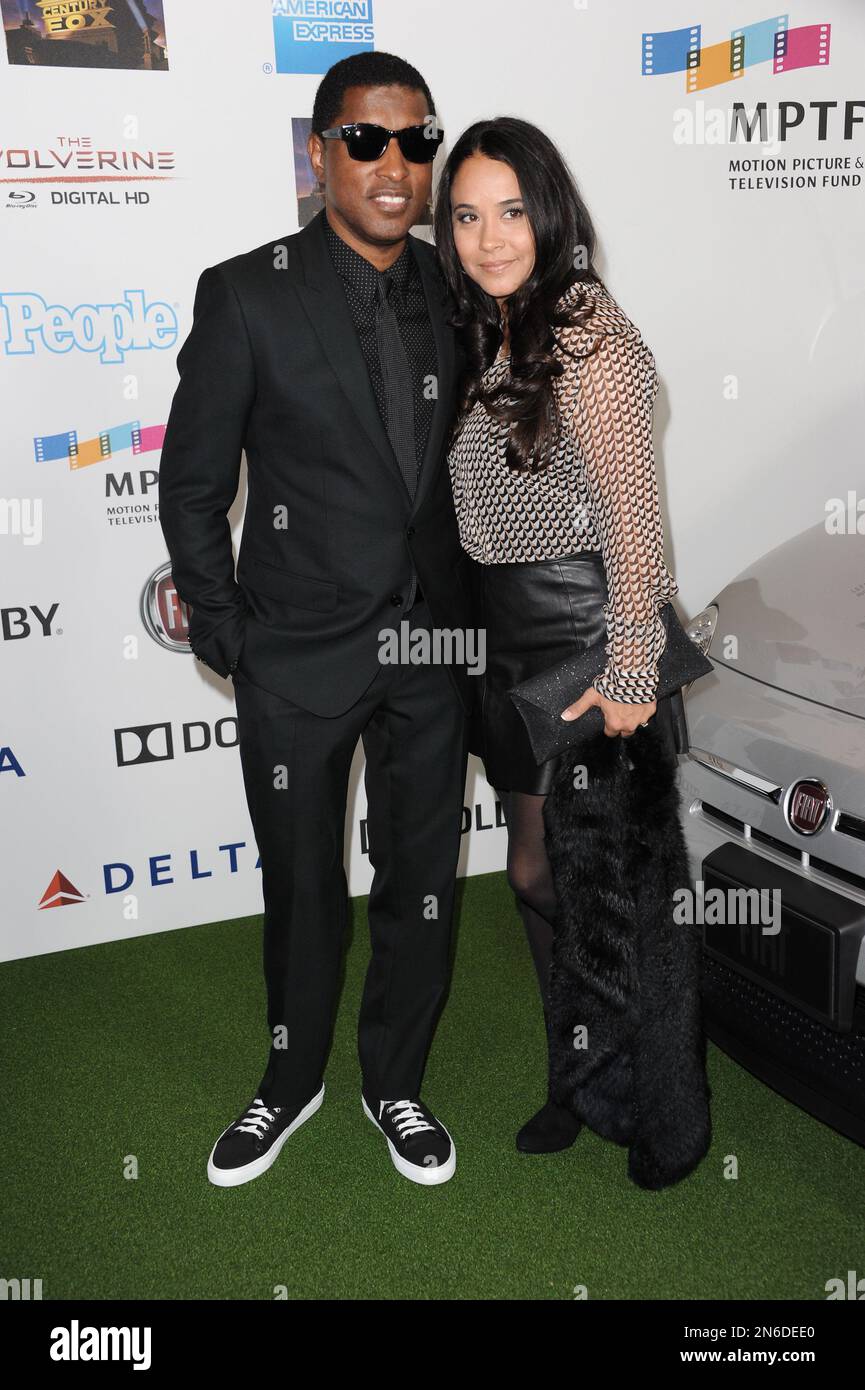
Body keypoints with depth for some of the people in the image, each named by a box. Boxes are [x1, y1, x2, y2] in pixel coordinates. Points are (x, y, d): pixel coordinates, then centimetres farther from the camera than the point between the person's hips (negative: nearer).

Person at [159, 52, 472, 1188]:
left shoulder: (455, 293, 2)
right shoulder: (246, 296, -9)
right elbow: (193, 488, -5)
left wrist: (466, 614, 7)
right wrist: (226, 641, -5)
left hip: (430, 649, 3)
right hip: (298, 660, -3)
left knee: (422, 886, 14)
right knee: (302, 890, 14)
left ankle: (396, 1083, 38)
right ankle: (292, 1082, 39)